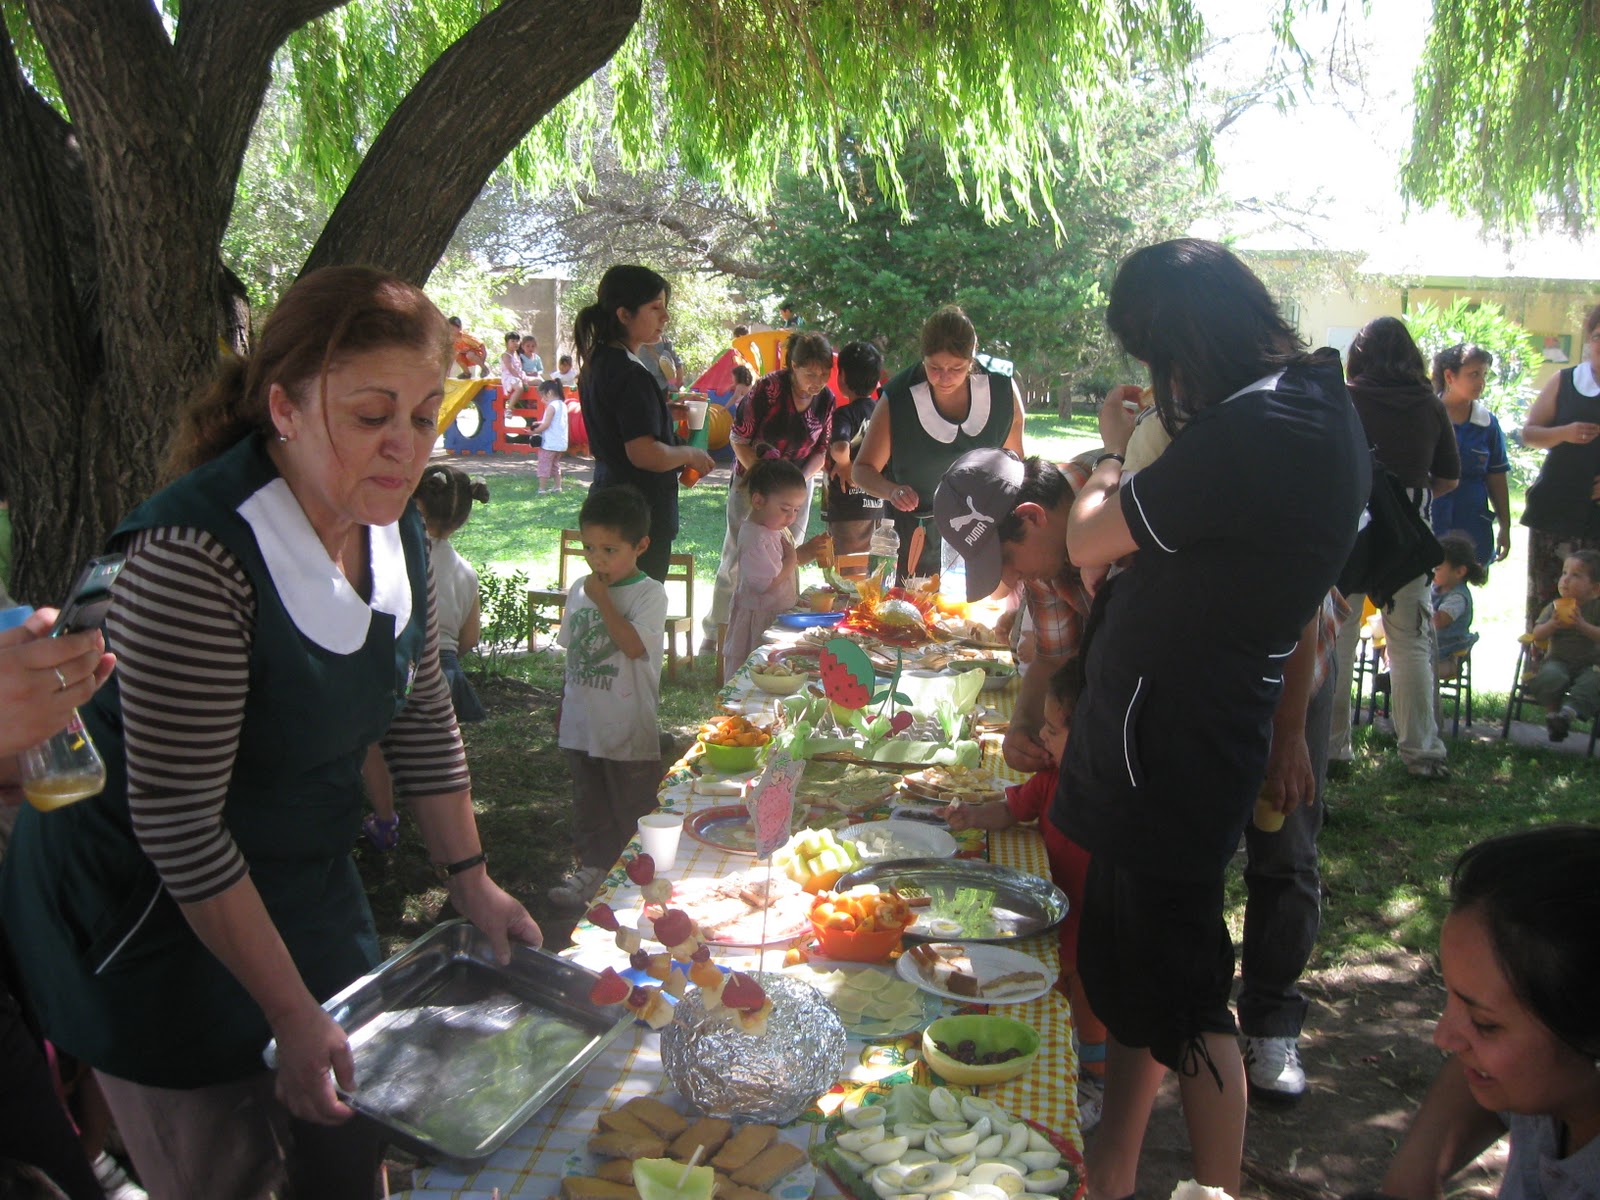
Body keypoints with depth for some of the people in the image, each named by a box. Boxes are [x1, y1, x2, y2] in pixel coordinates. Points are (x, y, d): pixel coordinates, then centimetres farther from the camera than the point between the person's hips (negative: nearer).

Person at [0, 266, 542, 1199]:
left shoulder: (394, 529, -5)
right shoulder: (196, 556, -29)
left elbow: (420, 715, 8)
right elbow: (177, 821, -27)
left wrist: (471, 878, 8)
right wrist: (295, 1018, -22)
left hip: (306, 888, 7)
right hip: (156, 917, -6)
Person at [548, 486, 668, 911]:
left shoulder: (649, 593, -13)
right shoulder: (579, 589, 4)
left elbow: (634, 646, -28)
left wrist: (603, 600, -23)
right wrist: (564, 701, 18)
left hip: (629, 727, -5)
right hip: (583, 723, 6)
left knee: (632, 806, 7)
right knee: (589, 802, 18)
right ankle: (590, 868, 31)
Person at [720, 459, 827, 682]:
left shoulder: (780, 530, 7)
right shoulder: (755, 538, -24)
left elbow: (790, 559, 21)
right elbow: (768, 583, -27)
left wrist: (810, 549, 2)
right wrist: (792, 560, -15)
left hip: (780, 617, 10)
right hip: (759, 620, -10)